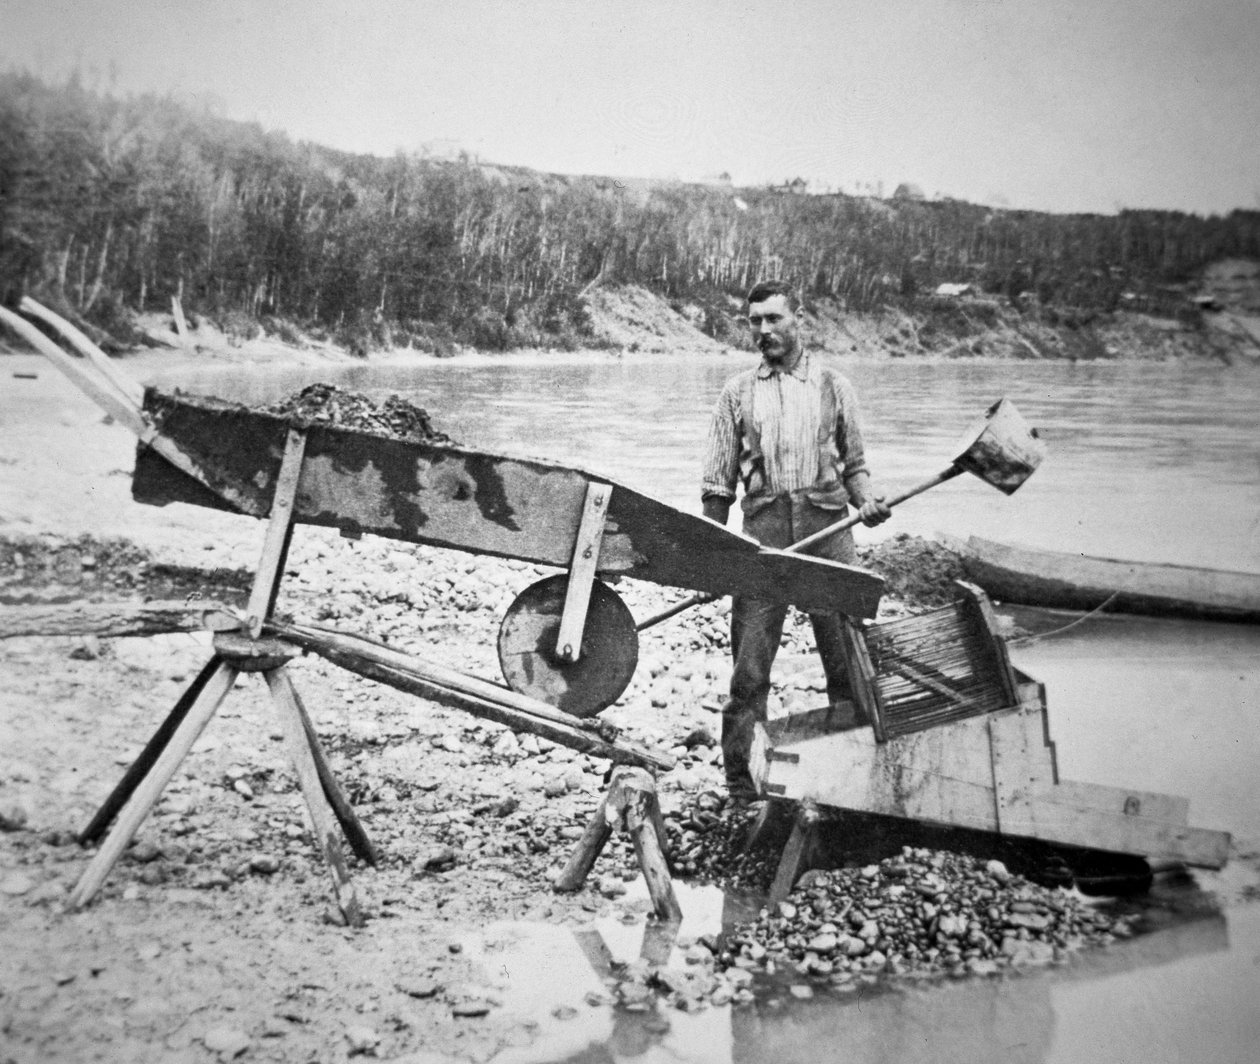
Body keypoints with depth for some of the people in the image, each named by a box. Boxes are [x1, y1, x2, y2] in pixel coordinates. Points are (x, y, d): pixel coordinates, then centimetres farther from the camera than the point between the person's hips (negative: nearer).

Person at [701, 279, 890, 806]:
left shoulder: (833, 386, 12)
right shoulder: (737, 393, 12)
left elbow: (854, 463, 15)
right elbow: (718, 482, 11)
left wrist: (866, 499, -6)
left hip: (827, 524, 0)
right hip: (762, 529, 0)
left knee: (849, 657, 1)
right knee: (750, 665, -2)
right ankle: (742, 781, 10)